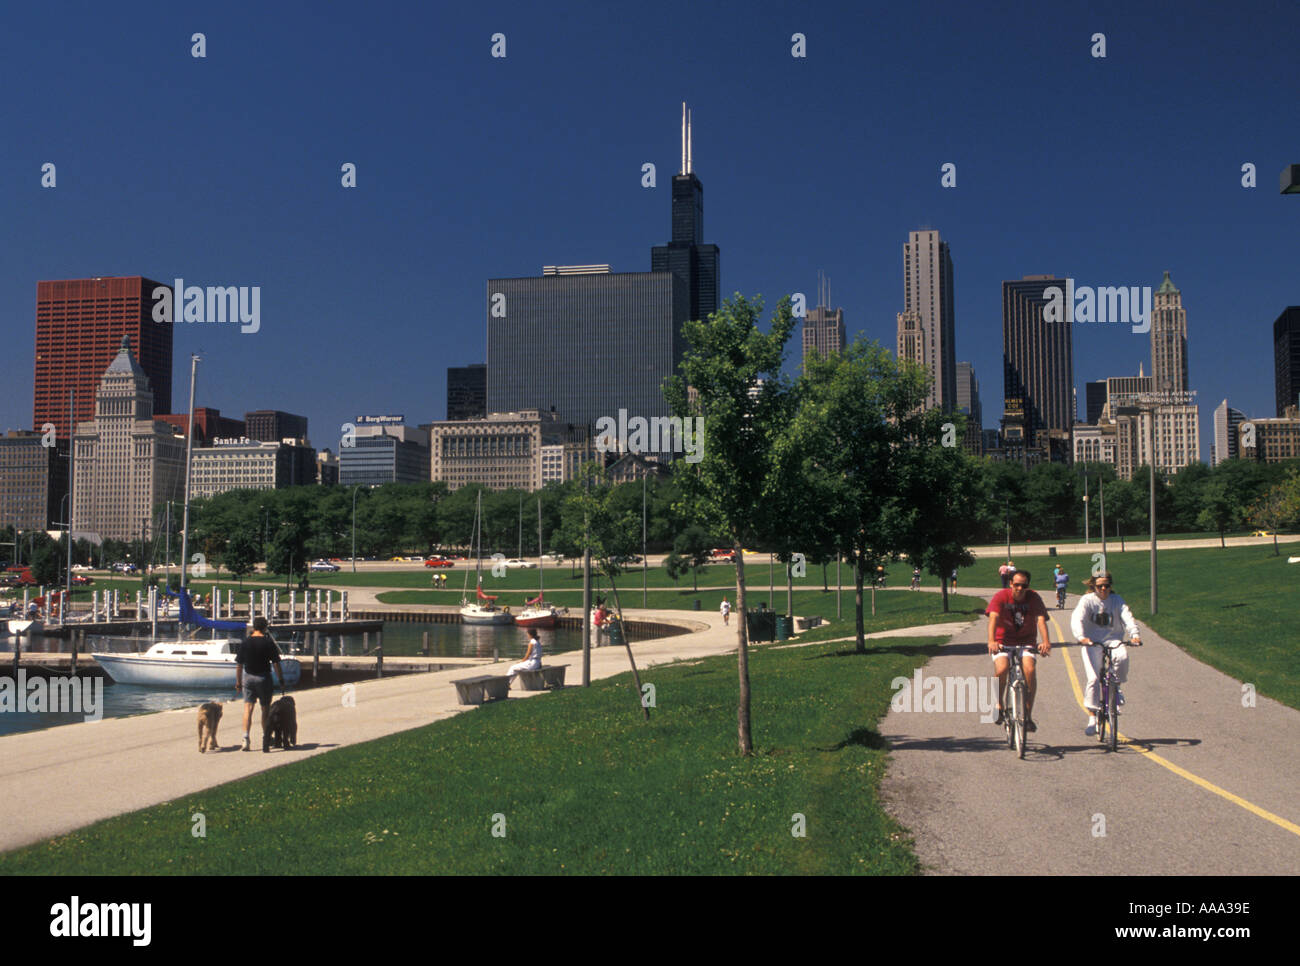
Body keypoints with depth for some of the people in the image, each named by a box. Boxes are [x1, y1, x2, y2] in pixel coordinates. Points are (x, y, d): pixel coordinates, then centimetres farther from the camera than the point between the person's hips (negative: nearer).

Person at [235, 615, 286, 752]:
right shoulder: (268, 642, -8)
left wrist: (238, 682, 9)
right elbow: (276, 663, -9)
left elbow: (239, 665, 1)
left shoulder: (245, 642, 0)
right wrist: (281, 680, -2)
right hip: (264, 678, -2)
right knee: (265, 709, 10)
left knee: (248, 709, 2)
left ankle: (245, 739, -11)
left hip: (248, 677, 2)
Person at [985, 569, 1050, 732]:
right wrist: (991, 641, -41)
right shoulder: (1001, 596, -10)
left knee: (1029, 669, -25)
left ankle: (1028, 715, -15)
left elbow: (1041, 619, -20)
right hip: (1003, 642, -1)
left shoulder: (1034, 598, -6)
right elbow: (993, 618, -24)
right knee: (1001, 669, -28)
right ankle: (999, 705, -1)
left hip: (1026, 643, 1)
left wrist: (1045, 641, -39)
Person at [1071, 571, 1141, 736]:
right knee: (1093, 679, -15)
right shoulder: (1087, 600, -4)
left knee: (1122, 656, -32)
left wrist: (1134, 634, -31)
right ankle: (1092, 717, -2)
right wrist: (1081, 637, -38)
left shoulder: (1117, 600, 3)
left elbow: (1127, 618, -10)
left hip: (1113, 640, 2)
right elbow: (1077, 619, -19)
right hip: (1092, 643, -2)